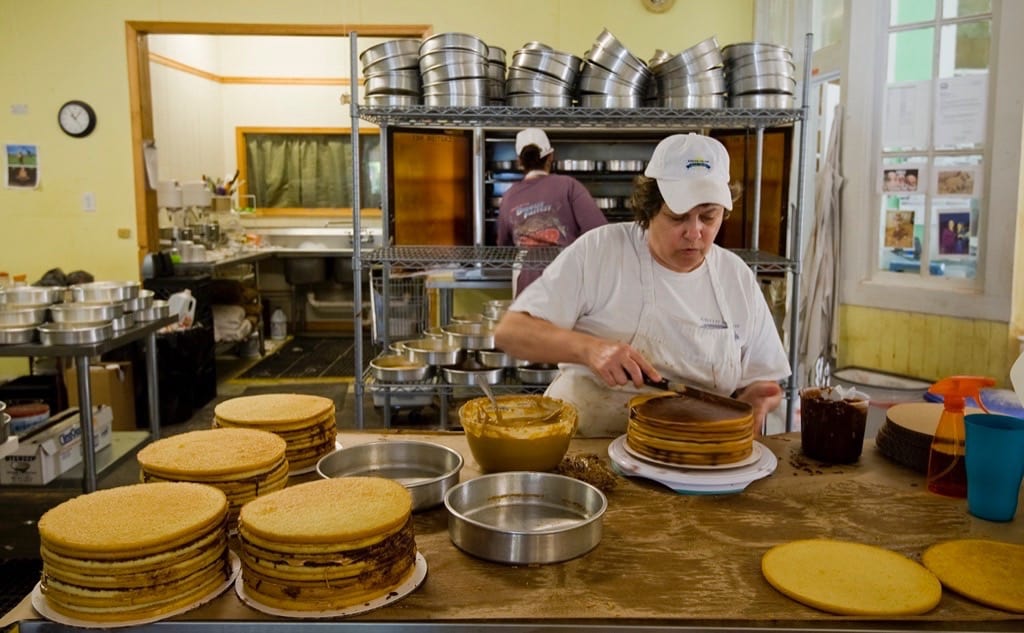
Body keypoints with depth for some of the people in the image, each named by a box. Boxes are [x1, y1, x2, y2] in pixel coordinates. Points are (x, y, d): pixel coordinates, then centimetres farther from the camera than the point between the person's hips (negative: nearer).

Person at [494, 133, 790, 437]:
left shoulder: (739, 278, 5)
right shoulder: (598, 250, -7)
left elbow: (762, 379, 13)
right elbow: (509, 332, -9)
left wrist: (752, 398, -11)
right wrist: (588, 348, -25)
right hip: (581, 447, -4)